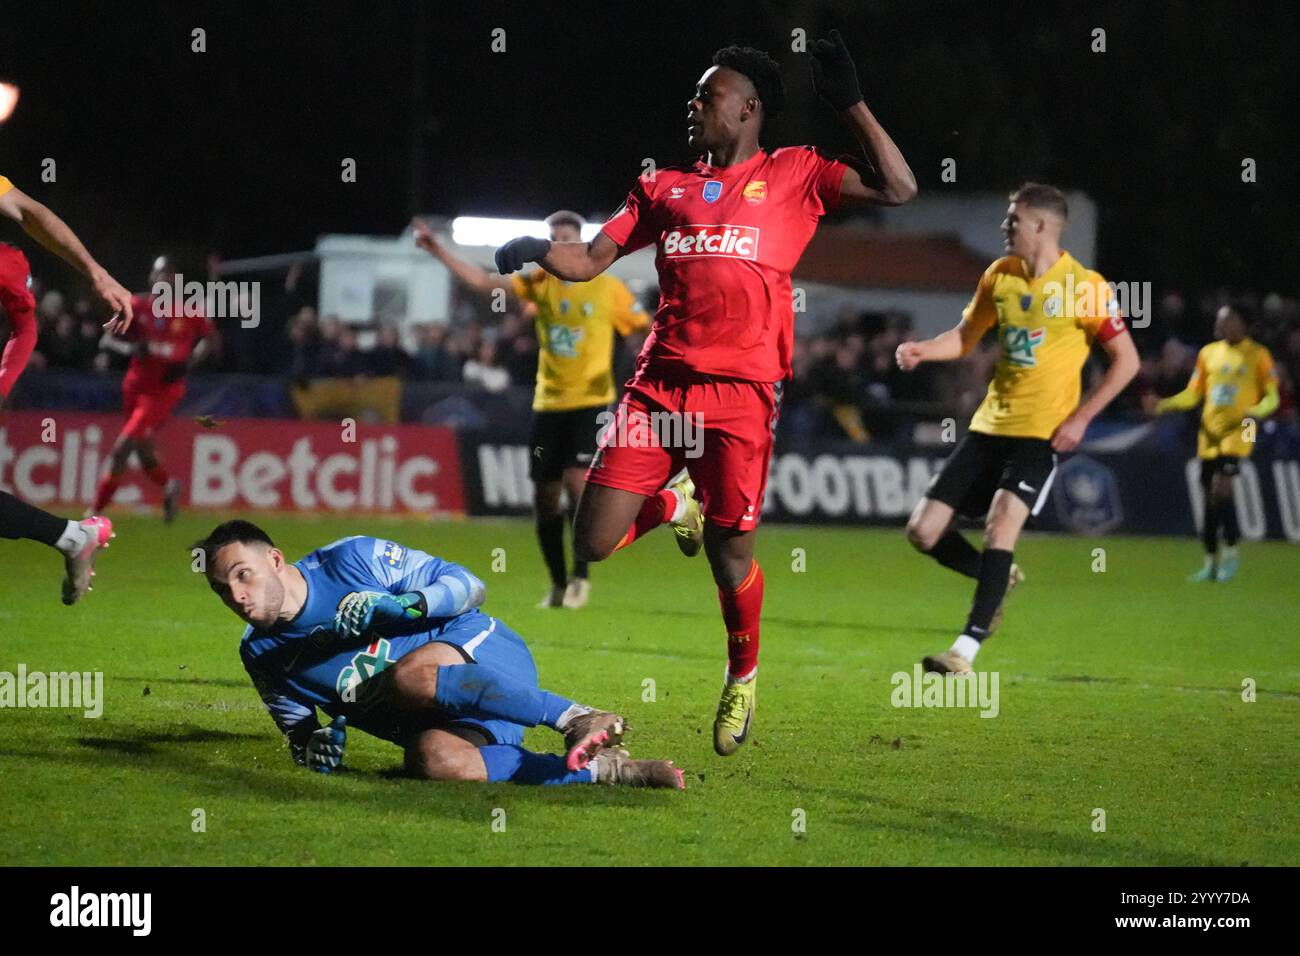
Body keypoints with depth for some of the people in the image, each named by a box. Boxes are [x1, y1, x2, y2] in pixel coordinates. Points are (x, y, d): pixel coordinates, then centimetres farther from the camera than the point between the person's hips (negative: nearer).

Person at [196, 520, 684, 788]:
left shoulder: (350, 559, -8)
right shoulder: (260, 653, 7)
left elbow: (469, 587, -4)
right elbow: (299, 733, 18)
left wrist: (400, 604, -23)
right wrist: (315, 748, -7)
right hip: (434, 720, 4)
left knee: (407, 676, -38)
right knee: (431, 757, -34)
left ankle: (578, 720, -36)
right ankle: (599, 769, -33)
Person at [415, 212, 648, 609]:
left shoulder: (607, 289, -1)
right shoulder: (539, 283, 4)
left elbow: (648, 329, 5)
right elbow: (483, 281, -4)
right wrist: (438, 250, -14)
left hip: (590, 403, -3)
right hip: (548, 404, 3)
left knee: (577, 480, -19)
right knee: (545, 495, 3)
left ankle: (580, 574, -4)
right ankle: (558, 583, 19)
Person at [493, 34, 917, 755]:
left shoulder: (794, 174, 9)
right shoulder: (662, 187, 19)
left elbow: (897, 190, -1)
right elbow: (589, 260, 17)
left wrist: (850, 104, -4)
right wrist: (536, 249, -3)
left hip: (741, 392, -3)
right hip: (658, 386, 3)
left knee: (729, 555, -1)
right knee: (592, 543, -4)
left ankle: (743, 677, 26)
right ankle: (673, 504, 28)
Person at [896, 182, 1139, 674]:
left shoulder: (1084, 287, -9)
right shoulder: (999, 276, 7)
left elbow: (1126, 360, -6)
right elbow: (966, 336, 20)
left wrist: (1080, 417, -13)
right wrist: (922, 349, -1)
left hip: (1043, 431, -6)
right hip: (990, 424, 6)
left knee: (1002, 520, -27)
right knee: (923, 530, 1)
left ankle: (966, 651, -27)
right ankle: (999, 578, 28)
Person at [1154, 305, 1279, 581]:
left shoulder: (1258, 355, -1)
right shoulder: (1208, 353, 12)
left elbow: (1272, 397, -1)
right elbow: (1193, 393, 15)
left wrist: (1256, 411, -22)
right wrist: (1166, 404, -2)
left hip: (1237, 432, -5)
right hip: (1209, 432, 5)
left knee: (1221, 488, -19)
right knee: (1209, 495, 5)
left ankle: (1230, 551, -4)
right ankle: (1211, 563, 12)